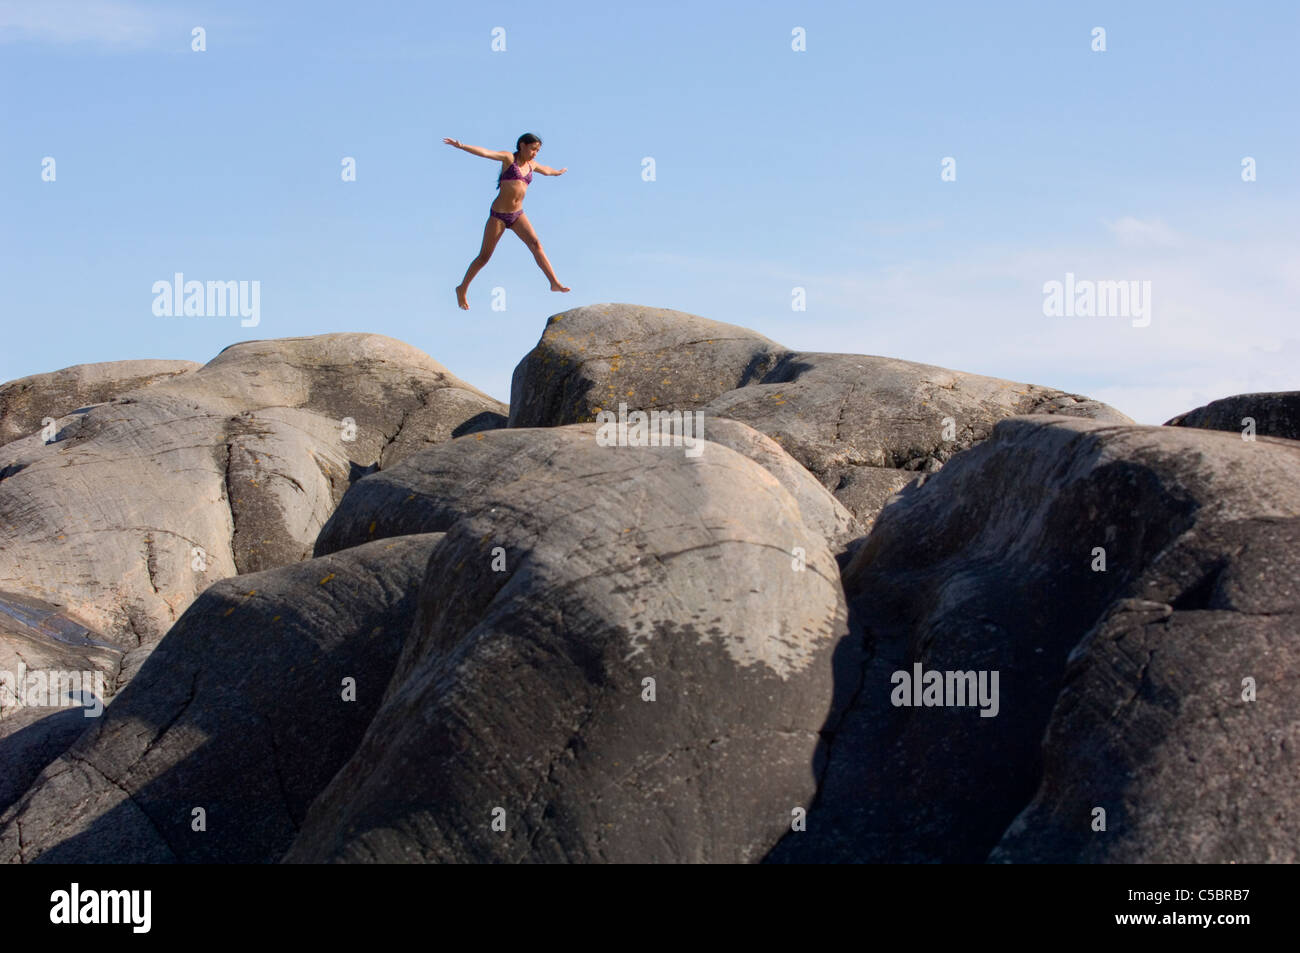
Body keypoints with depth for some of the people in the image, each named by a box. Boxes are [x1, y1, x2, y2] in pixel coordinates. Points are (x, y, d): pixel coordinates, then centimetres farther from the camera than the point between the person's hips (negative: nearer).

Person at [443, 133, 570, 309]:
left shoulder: (531, 165, 12)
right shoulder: (509, 158, -7)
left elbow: (546, 170, 35)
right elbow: (485, 152, -22)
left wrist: (558, 172, 55)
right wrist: (461, 146, -34)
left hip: (518, 215, 5)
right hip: (498, 215, -5)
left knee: (536, 245, -17)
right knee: (484, 256, 2)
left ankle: (555, 283, -25)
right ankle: (462, 288, 19)